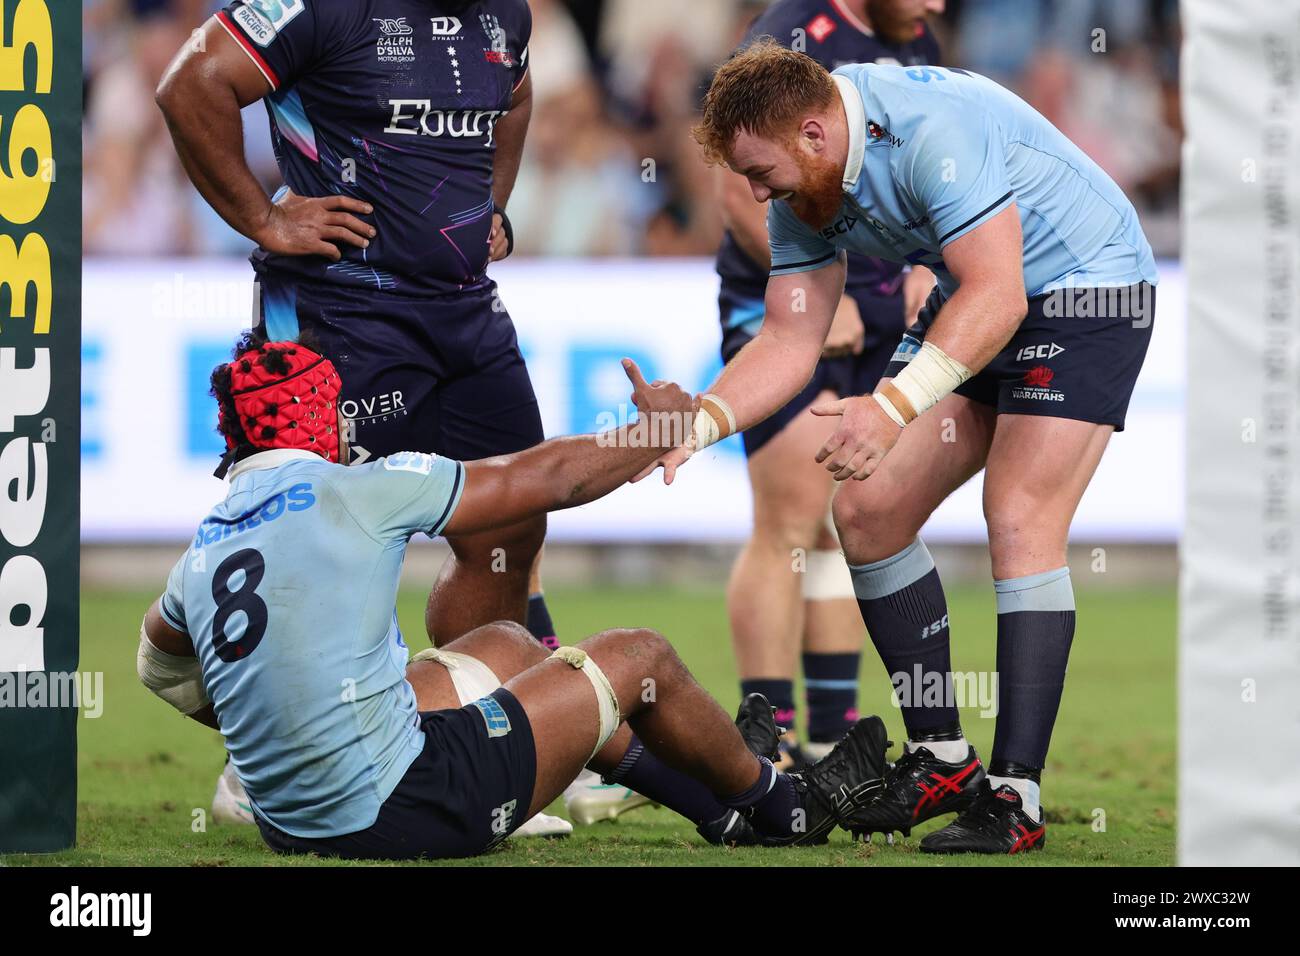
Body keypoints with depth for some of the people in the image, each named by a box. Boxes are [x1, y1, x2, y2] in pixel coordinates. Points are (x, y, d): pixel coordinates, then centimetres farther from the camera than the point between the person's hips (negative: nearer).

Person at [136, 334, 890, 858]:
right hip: (394, 813, -8)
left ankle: (723, 808, 44)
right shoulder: (357, 492, -10)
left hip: (288, 820, 8)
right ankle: (784, 808, 38)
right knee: (641, 658, 10)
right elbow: (550, 479, 0)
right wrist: (662, 431, 17)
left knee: (507, 645, 31)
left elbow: (160, 652, 29)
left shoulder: (200, 556, 7)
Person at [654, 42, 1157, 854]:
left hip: (1085, 292, -9)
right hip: (971, 310, 9)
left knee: (1021, 525, -21)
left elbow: (996, 295, -37)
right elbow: (791, 342, 0)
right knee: (867, 511, 2)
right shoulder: (804, 188, -4)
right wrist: (698, 422, -16)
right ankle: (942, 758, 13)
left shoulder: (934, 130, -32)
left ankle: (1016, 796, -19)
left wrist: (893, 407, -45)